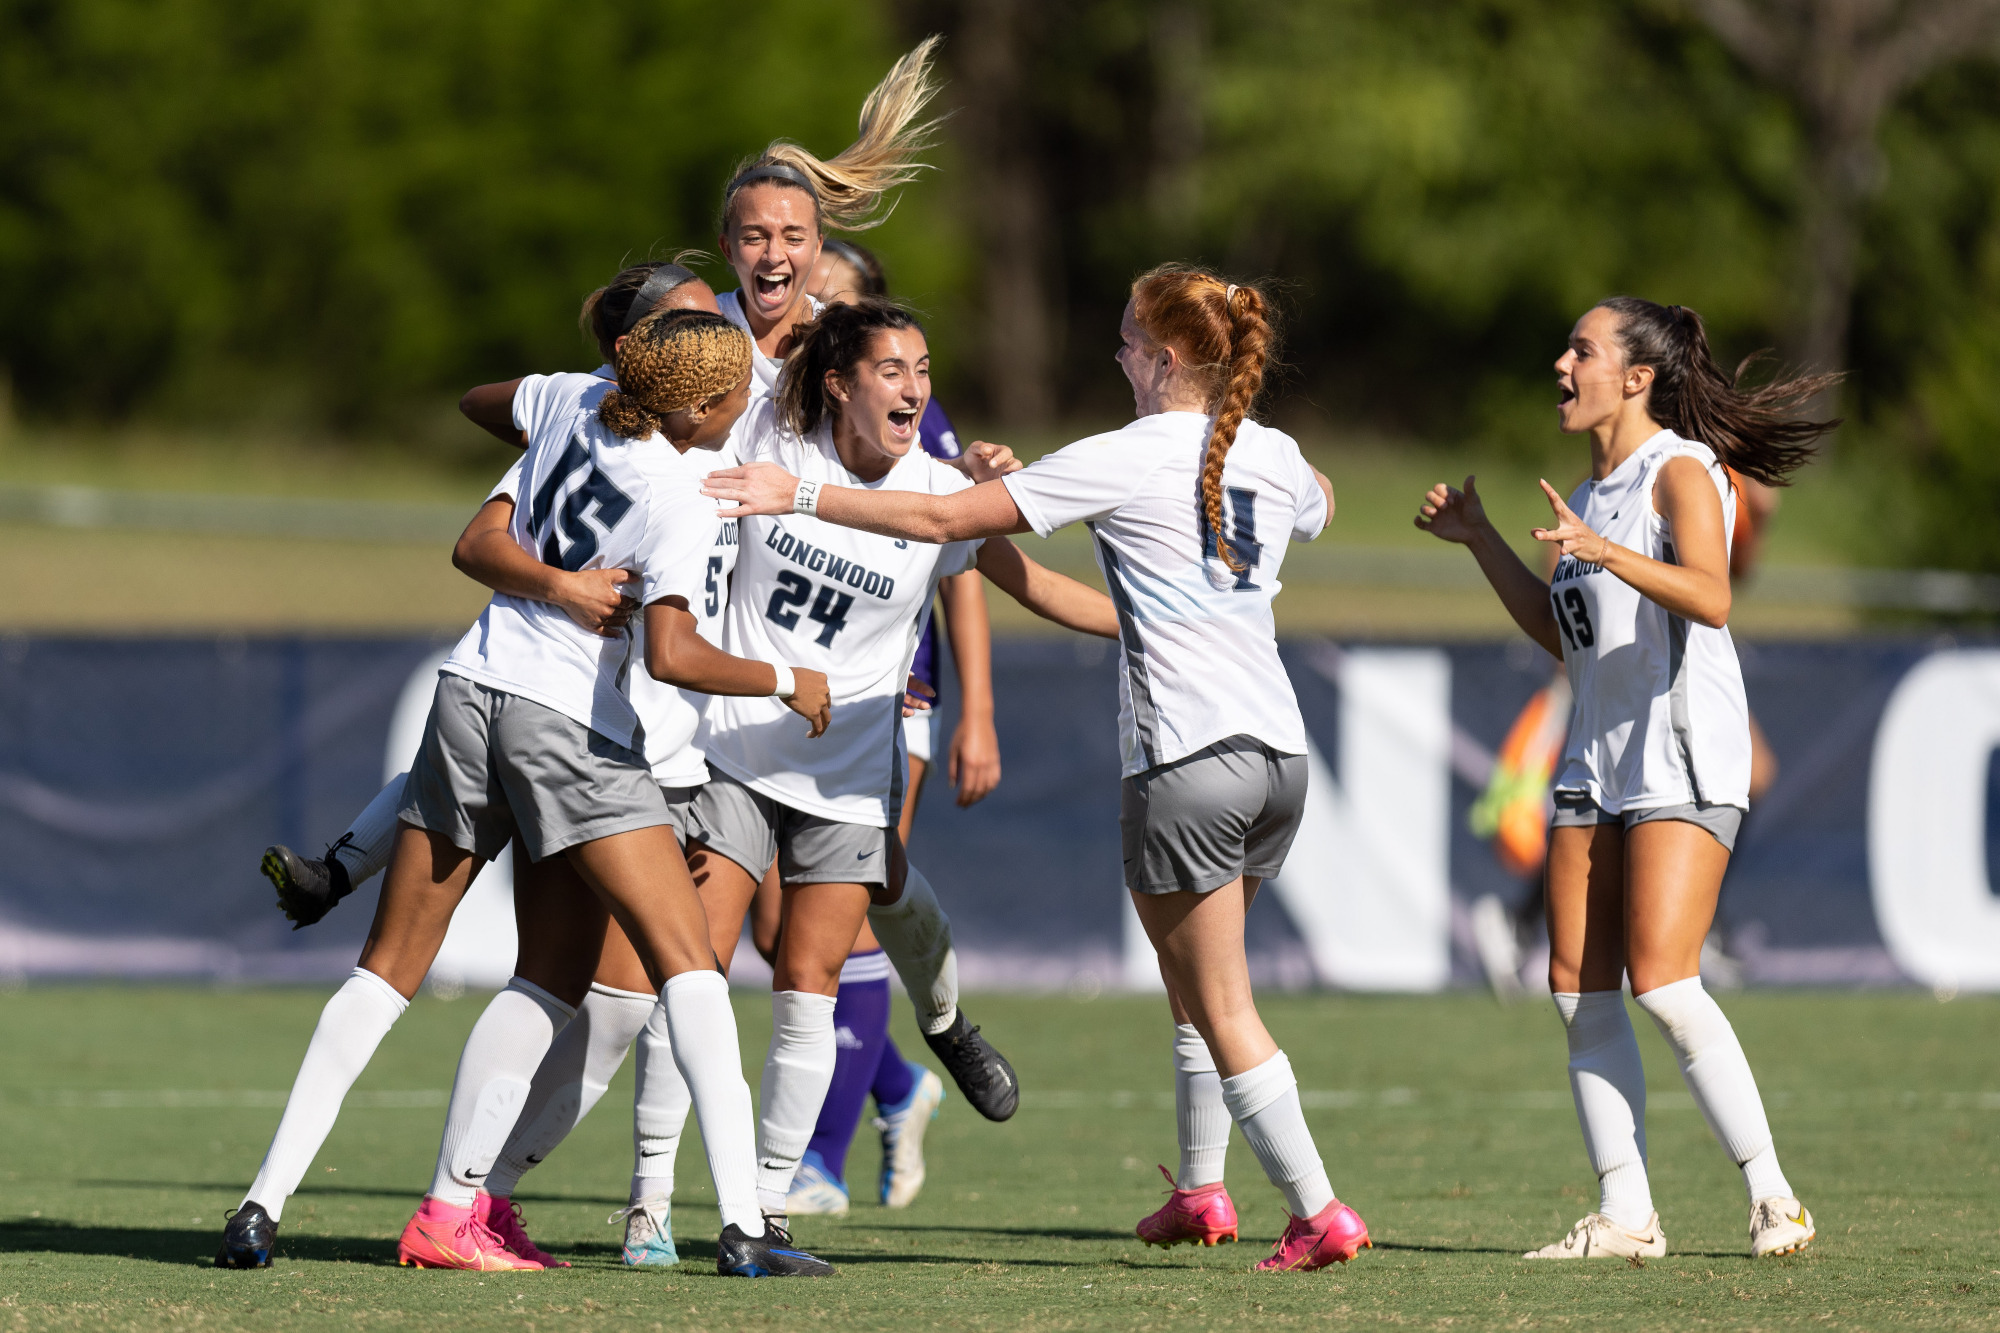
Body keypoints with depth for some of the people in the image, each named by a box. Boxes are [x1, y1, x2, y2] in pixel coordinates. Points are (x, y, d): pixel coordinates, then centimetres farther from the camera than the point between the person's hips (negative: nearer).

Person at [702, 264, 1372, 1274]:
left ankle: (1319, 1214, -3)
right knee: (1193, 979, 24)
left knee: (1222, 1010, 1)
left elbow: (945, 519, -10)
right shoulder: (1275, 458, 8)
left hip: (1185, 765, -7)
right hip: (1279, 751, 7)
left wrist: (802, 495, -4)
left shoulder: (1123, 460, -9)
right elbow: (1315, 509, 36)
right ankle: (1200, 1190, 30)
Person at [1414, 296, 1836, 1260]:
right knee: (1579, 989, -1)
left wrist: (1605, 551, -37)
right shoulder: (1594, 492, 18)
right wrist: (1478, 540, 21)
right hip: (1596, 763, 9)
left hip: (1683, 763, -9)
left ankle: (1772, 1197, -9)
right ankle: (1625, 1216, 1)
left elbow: (1710, 599, -24)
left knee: (1662, 983, -16)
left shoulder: (1682, 472, -7)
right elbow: (1560, 635, 26)